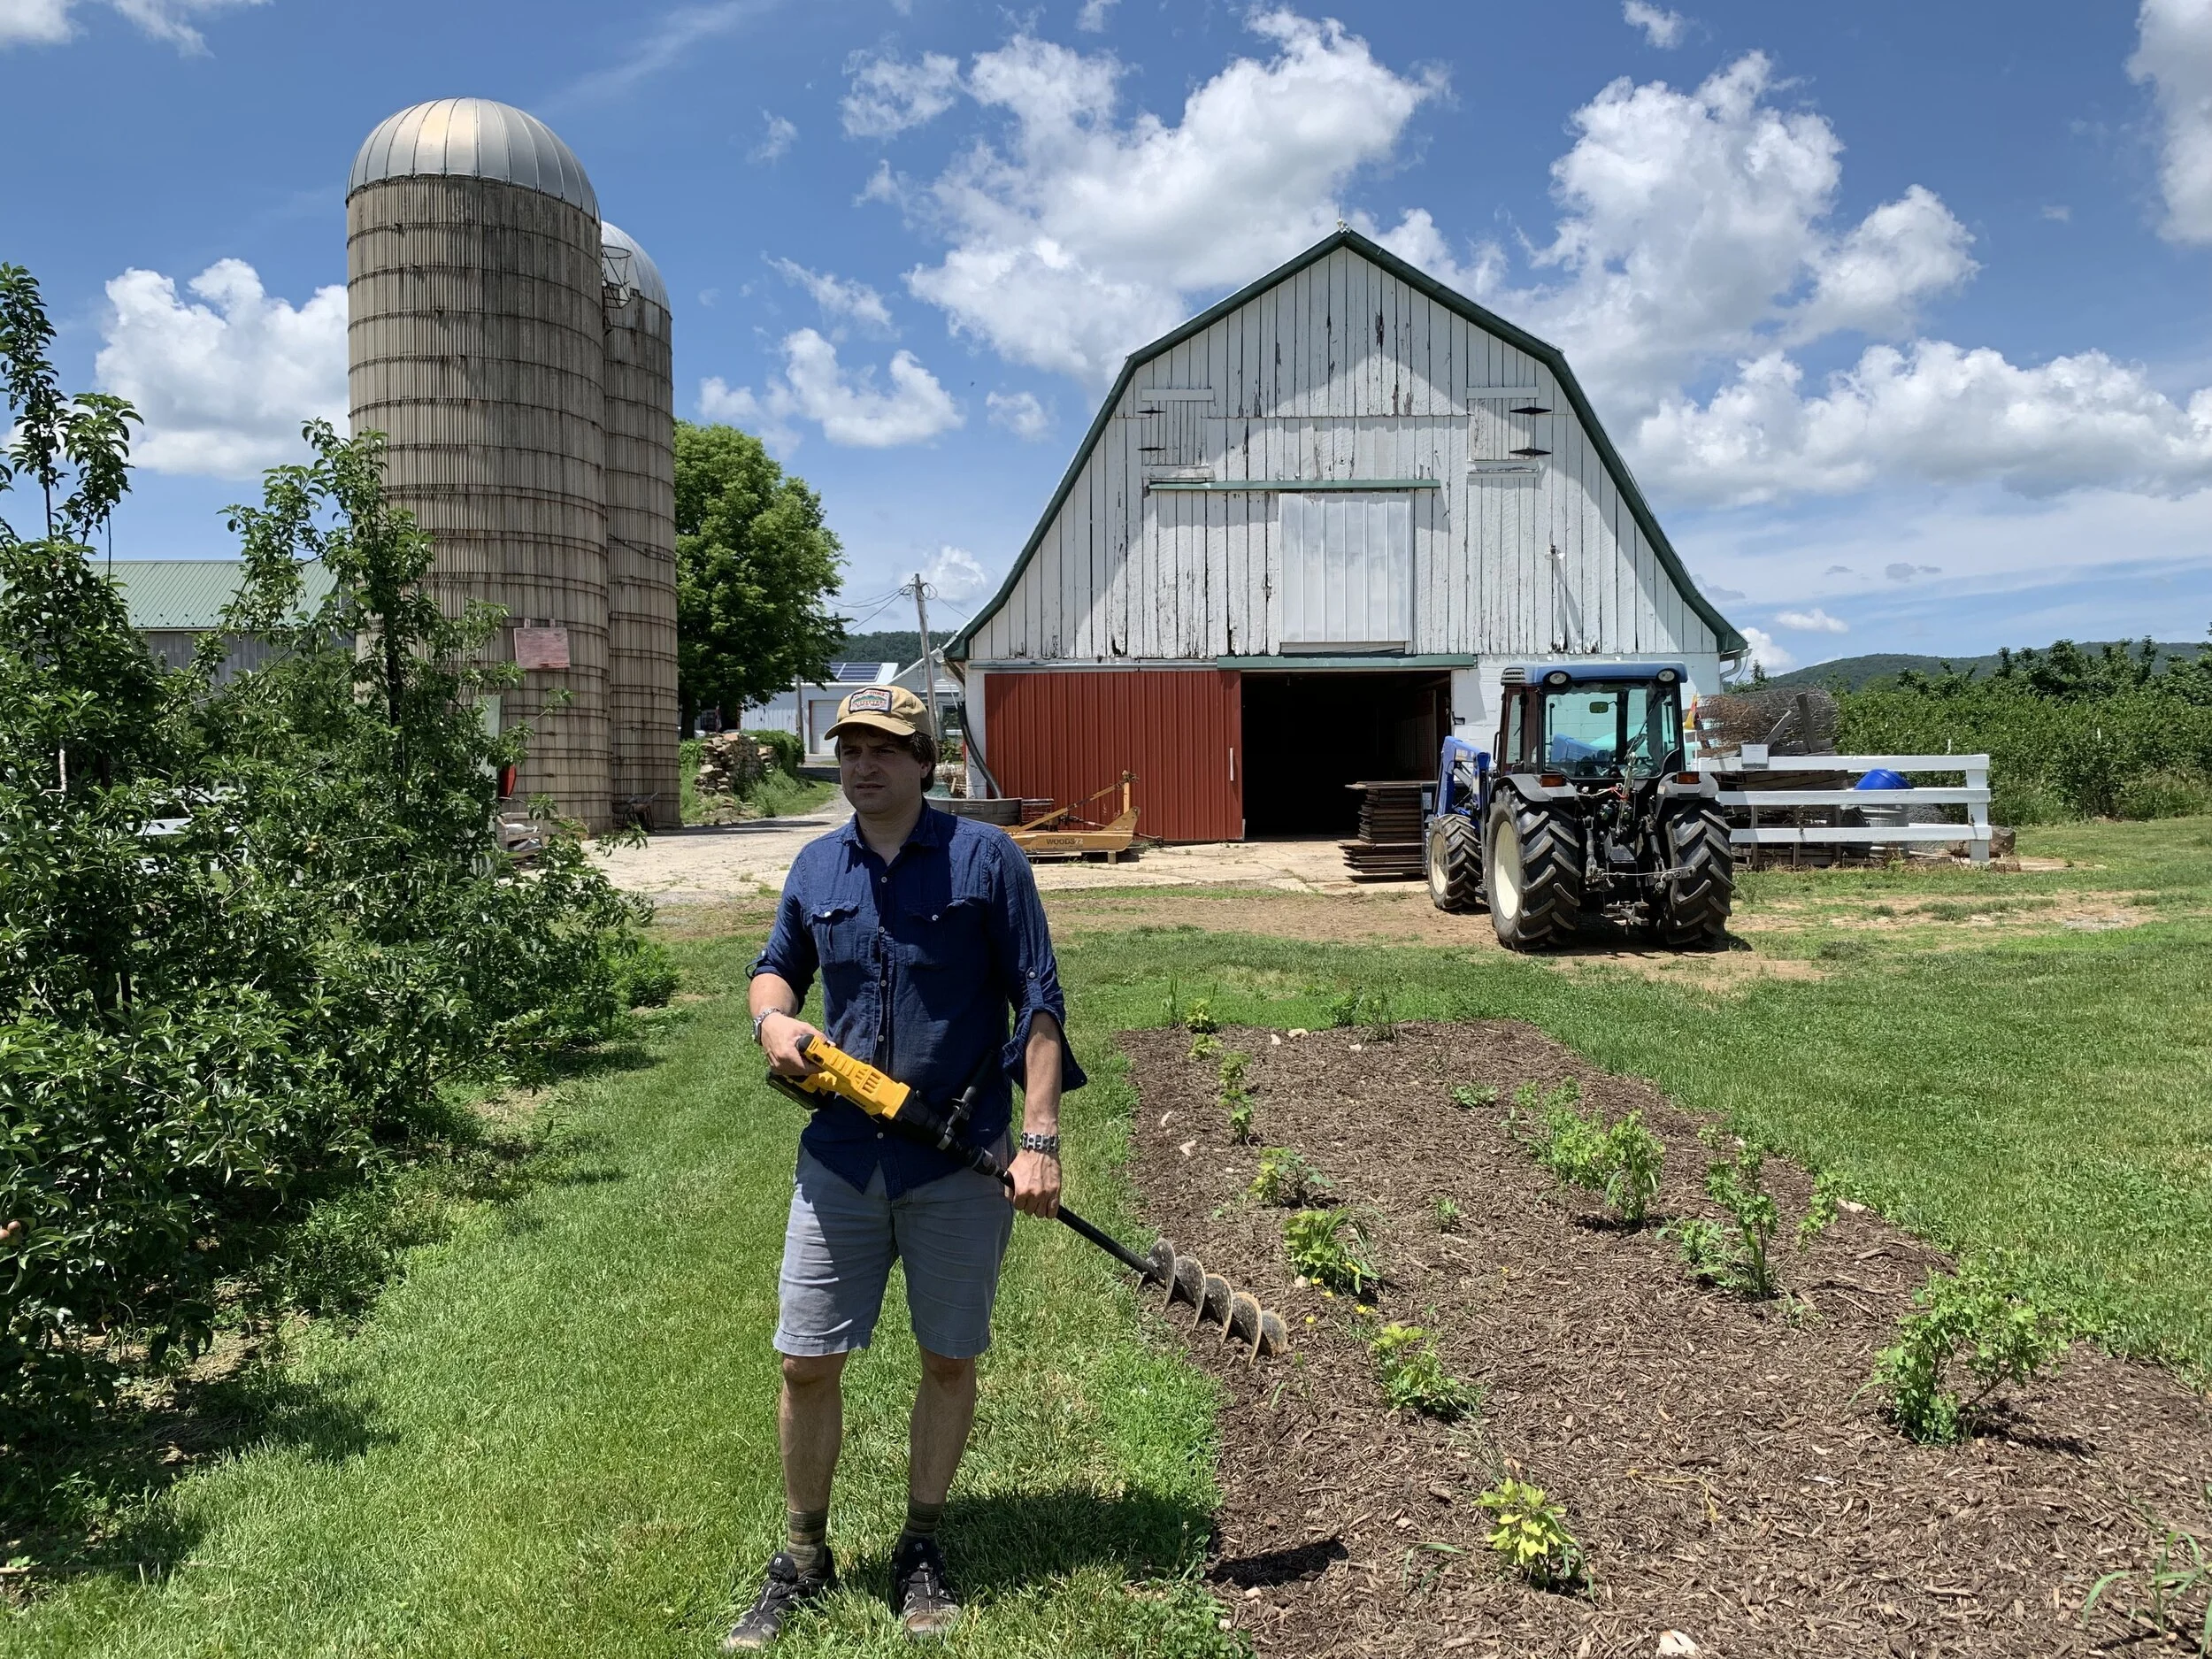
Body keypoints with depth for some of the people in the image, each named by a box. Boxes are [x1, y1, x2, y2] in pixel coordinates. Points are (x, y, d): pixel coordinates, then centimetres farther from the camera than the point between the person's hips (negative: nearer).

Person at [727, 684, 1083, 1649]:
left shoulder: (985, 859, -6)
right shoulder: (815, 869, 7)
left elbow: (1037, 1001, -6)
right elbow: (777, 966, 22)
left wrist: (1039, 1139, -13)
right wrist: (773, 1019, -3)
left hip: (960, 1163, -3)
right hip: (840, 1159, 3)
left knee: (950, 1360, 10)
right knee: (807, 1362, 7)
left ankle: (921, 1553, 30)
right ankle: (802, 1560, 28)